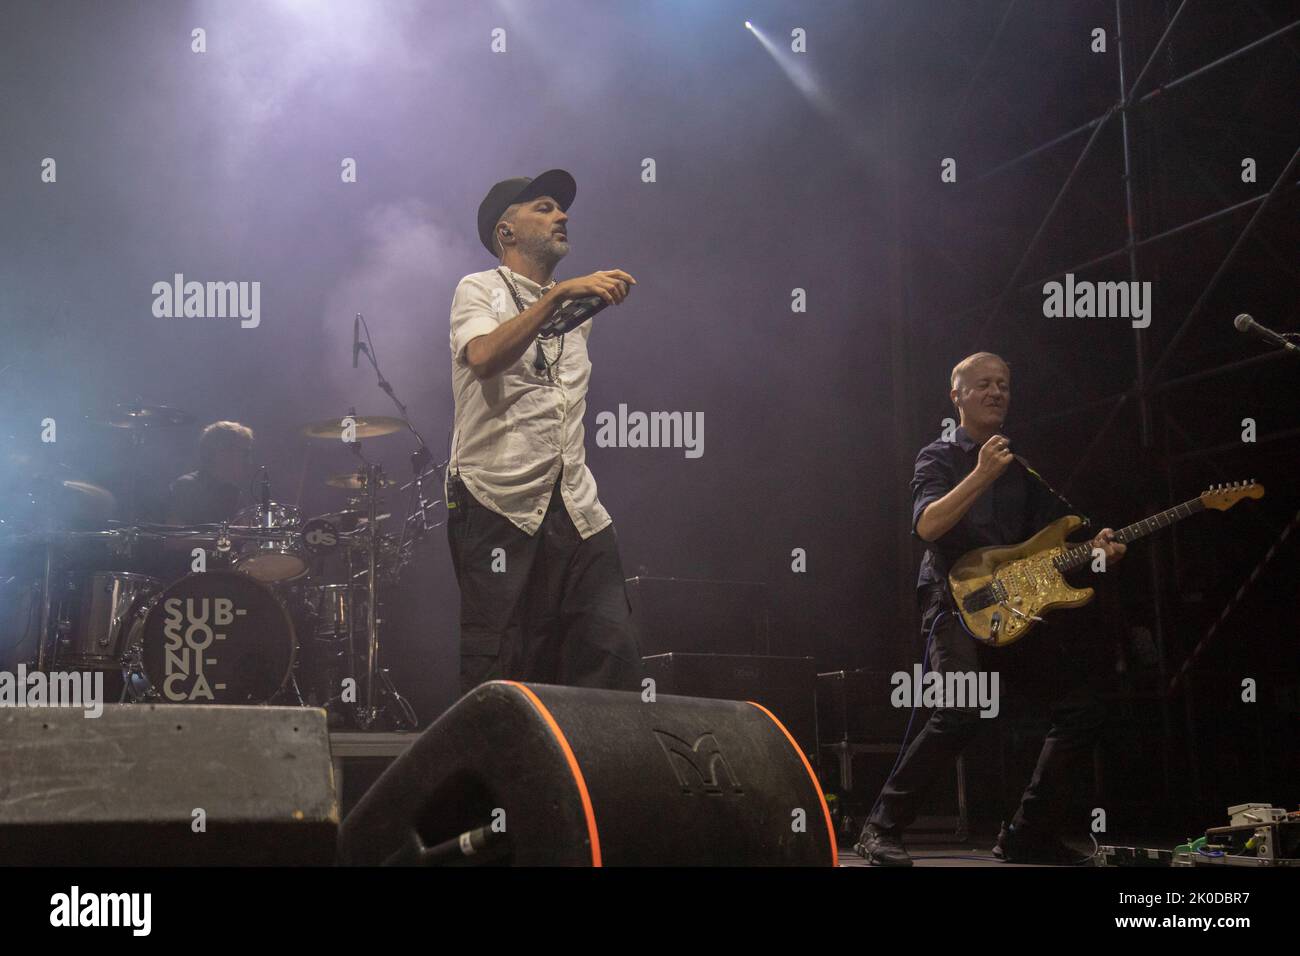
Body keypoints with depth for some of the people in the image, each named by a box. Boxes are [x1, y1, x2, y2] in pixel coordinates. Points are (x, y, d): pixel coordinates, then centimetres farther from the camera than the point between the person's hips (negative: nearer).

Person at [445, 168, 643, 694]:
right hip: (497, 505, -6)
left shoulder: (577, 303, 23)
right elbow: (484, 357, -20)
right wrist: (557, 294, -25)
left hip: (576, 509, 6)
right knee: (500, 680, -7)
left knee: (614, 660, -6)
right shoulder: (480, 290, 3)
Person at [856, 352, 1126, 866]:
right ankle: (881, 831, -18)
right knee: (961, 712, -28)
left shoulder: (1022, 465, 21)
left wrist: (1093, 548, 1)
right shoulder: (940, 457, 2)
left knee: (1081, 710, -2)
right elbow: (927, 526, -16)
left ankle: (1027, 835, 8)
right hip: (955, 601, -7)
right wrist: (981, 476, -25)